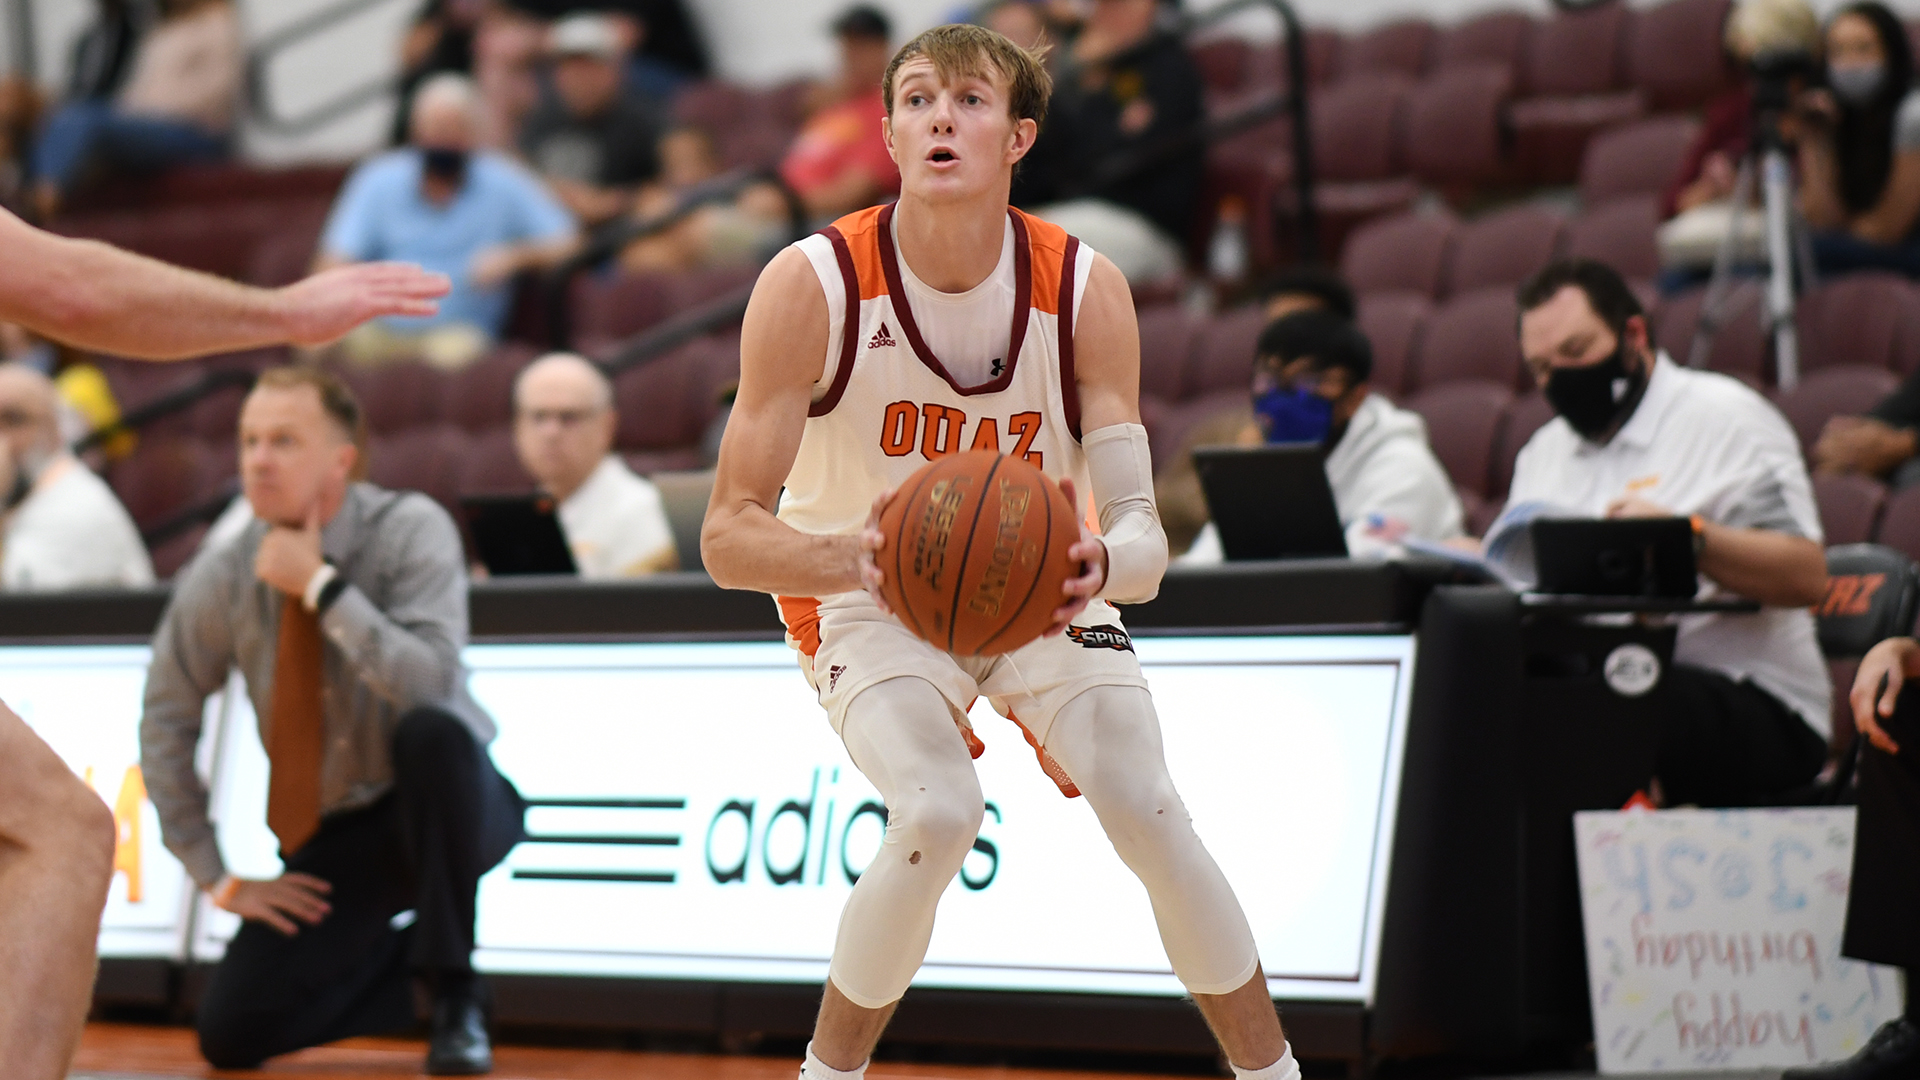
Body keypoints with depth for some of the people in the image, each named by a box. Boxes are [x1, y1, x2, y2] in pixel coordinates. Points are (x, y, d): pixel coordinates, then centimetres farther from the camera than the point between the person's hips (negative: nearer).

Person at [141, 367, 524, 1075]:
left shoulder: (409, 532, -17)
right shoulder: (222, 580, -8)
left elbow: (430, 684, -32)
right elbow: (166, 725, 4)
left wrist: (321, 586, -30)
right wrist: (215, 877, 1)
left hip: (448, 805, -3)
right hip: (337, 838, 3)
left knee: (431, 730, -38)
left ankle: (456, 995, -21)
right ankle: (410, 962, 17)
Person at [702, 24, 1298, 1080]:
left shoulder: (1084, 290, -19)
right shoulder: (810, 286, -25)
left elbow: (1140, 528, -23)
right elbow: (729, 535, -26)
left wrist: (1102, 565, -48)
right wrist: (853, 556, -47)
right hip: (870, 598, -2)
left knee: (1151, 815, -15)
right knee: (937, 817, -27)